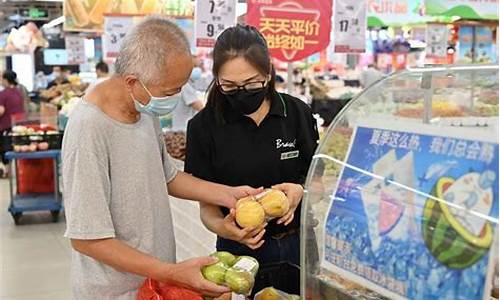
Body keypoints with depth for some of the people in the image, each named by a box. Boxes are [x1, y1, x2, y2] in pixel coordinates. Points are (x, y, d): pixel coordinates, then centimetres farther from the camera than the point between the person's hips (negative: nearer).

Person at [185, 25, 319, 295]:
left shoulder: (297, 113, -8)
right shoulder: (204, 126, -13)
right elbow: (207, 206, -8)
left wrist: (300, 191, -19)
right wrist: (222, 227, -29)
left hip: (299, 244, 2)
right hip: (242, 250, -2)